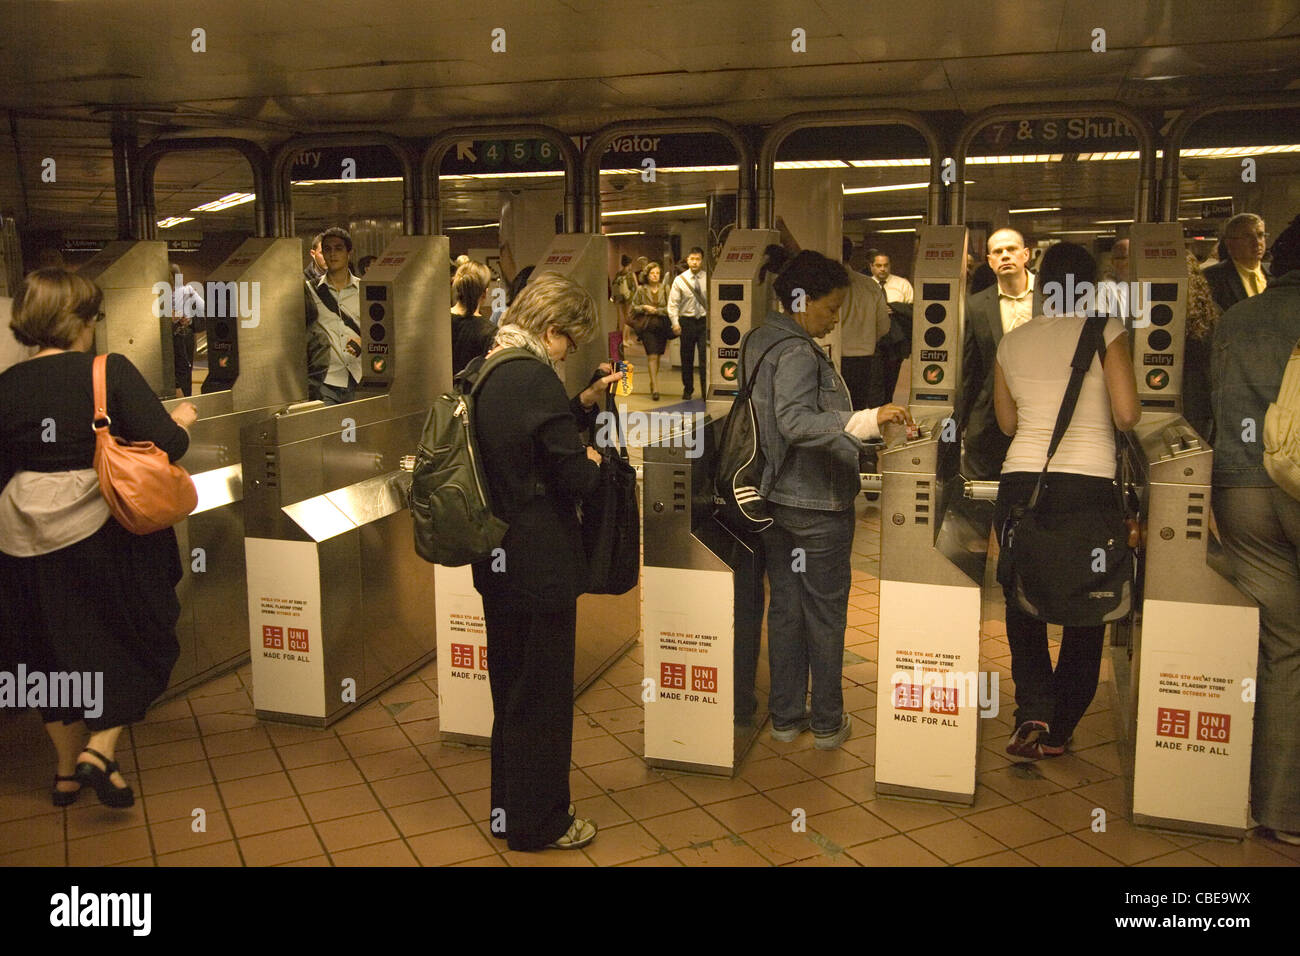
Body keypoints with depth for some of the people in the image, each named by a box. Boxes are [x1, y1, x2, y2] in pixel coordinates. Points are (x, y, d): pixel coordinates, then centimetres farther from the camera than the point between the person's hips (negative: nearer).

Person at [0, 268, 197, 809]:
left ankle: (67, 770, 31)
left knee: (55, 651, 19)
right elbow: (166, 445, -17)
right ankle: (100, 750, 4)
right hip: (100, 530, -4)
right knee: (134, 640, 15)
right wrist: (181, 420, 3)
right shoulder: (110, 372, -12)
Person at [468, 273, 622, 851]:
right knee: (542, 697, 5)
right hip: (540, 567, -9)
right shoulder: (535, 379, -20)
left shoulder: (485, 374, 8)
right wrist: (593, 460, 1)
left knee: (510, 690, 20)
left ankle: (508, 807, 34)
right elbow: (576, 478, -20)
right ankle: (538, 823, 19)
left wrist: (584, 403, 13)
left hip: (497, 562, 9)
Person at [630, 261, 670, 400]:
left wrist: (656, 311, -9)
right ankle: (655, 389, -13)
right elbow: (633, 307, 7)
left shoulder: (665, 289, 4)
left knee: (658, 357, 8)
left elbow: (670, 308, -1)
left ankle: (653, 382, 27)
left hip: (662, 327, 2)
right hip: (647, 327, -2)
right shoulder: (641, 290, 3)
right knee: (652, 357, -10)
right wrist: (644, 308, -9)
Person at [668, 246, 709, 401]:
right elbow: (673, 303, 2)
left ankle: (706, 391, 1)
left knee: (705, 357, -6)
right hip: (687, 321, 1)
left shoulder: (708, 279, 0)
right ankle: (687, 390, 24)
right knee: (687, 358, 9)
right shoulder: (679, 280, 2)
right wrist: (675, 322, -9)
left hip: (704, 320, -1)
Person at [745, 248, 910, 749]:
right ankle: (827, 722, 17)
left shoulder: (759, 342, 9)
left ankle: (785, 715, 23)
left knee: (784, 607, 14)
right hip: (817, 501, -8)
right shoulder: (797, 352, -20)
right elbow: (795, 422, -34)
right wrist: (865, 421, -42)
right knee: (825, 611, 5)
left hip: (773, 496, 8)